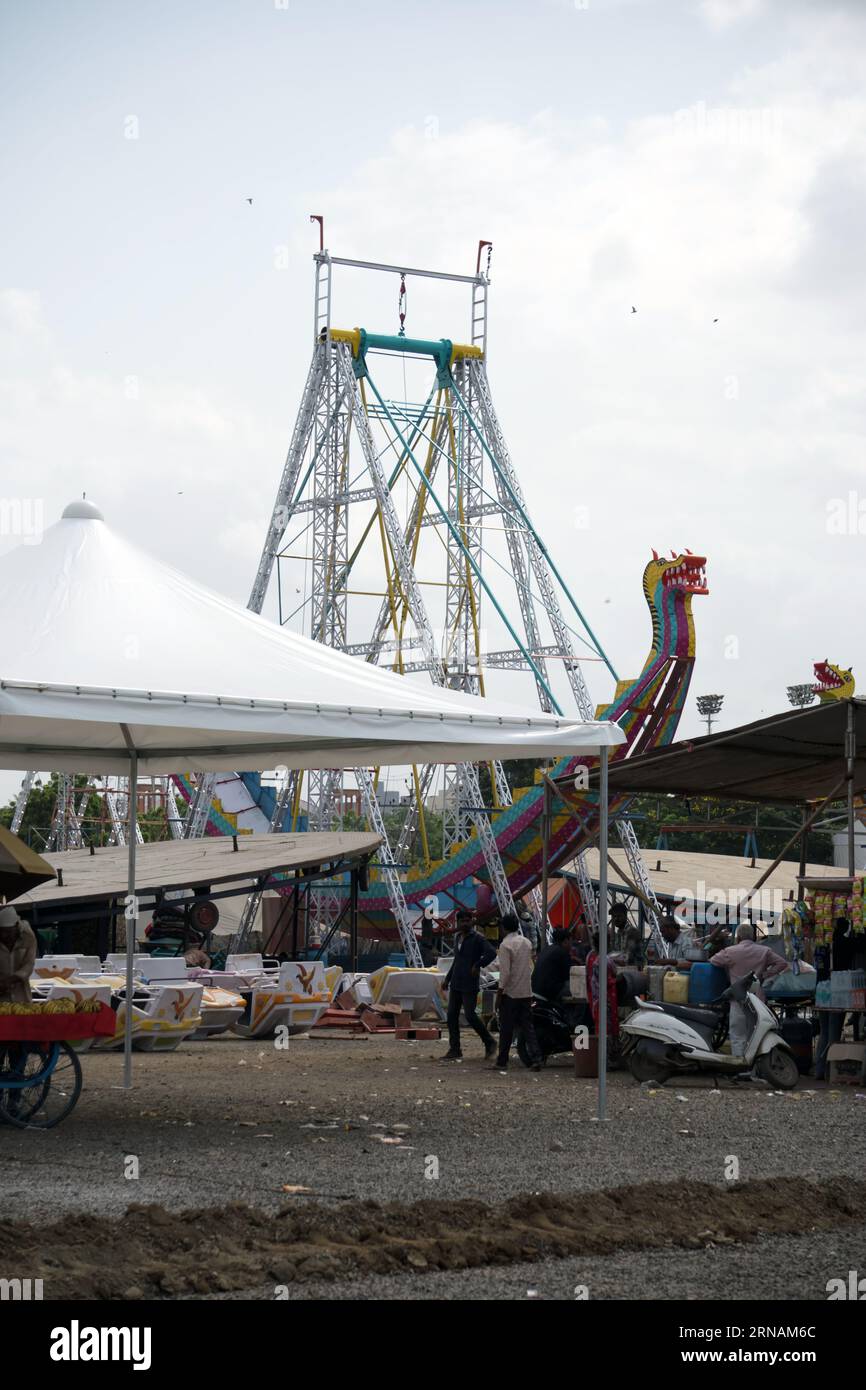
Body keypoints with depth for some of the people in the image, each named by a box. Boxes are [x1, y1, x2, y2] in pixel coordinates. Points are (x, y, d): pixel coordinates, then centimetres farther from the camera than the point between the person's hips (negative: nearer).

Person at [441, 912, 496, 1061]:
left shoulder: (477, 939, -10)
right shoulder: (458, 938, 15)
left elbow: (491, 953, -24)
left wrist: (477, 965, -19)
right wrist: (447, 978, 23)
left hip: (469, 985, -8)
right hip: (456, 984, 8)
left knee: (470, 1015, -10)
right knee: (452, 1015, 4)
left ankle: (489, 1043, 7)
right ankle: (455, 1050, 9)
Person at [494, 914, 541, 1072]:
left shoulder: (505, 945, -12)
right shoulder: (527, 942, 9)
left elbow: (505, 971, -17)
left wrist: (500, 990, -11)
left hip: (510, 993, -6)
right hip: (526, 992, 6)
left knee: (506, 1029, 3)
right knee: (527, 1026, 6)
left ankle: (502, 1062, 9)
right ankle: (536, 1058, -6)